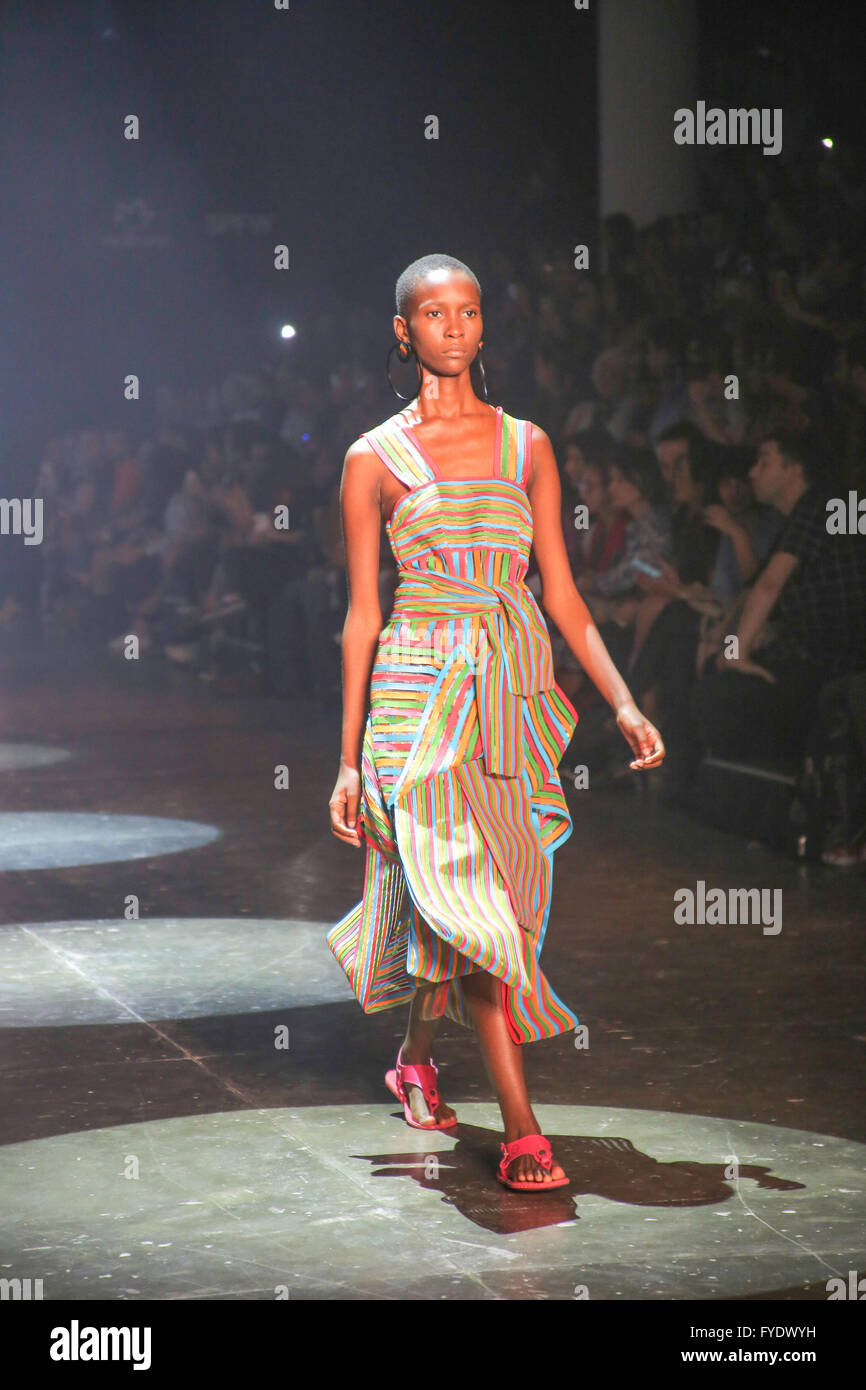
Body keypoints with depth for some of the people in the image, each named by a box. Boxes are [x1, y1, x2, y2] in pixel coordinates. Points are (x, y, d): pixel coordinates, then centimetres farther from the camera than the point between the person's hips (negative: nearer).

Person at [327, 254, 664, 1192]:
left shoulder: (525, 445, 10)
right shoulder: (375, 458, 2)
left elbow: (561, 592, 10)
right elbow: (362, 614, 4)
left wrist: (623, 702, -1)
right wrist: (349, 757, 2)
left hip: (516, 691, 4)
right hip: (423, 689, -3)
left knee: (458, 906, 9)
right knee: (466, 898, -16)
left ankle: (415, 1054, 37)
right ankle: (521, 1131, -17)